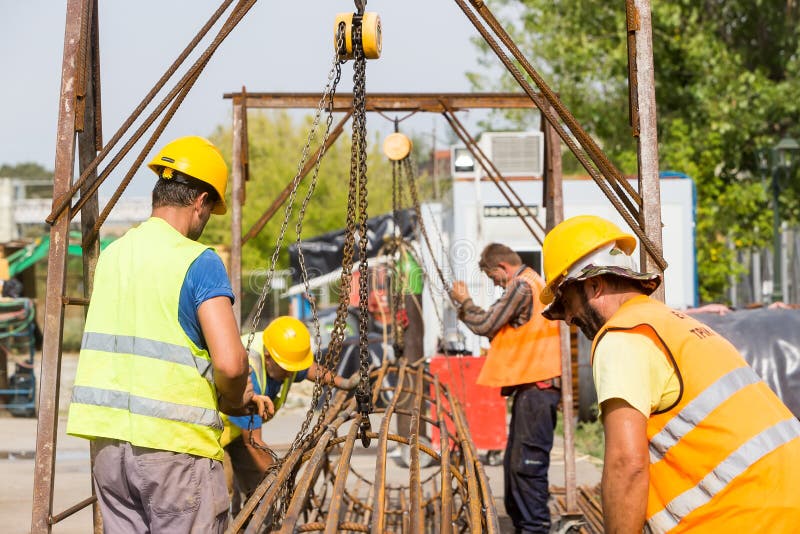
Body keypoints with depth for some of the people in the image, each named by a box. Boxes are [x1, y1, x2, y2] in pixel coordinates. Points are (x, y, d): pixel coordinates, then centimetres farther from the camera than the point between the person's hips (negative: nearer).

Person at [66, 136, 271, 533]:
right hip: (174, 443, -6)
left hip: (107, 439, 6)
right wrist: (234, 399, 3)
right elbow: (230, 363, -19)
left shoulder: (112, 254, 10)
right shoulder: (198, 262, -10)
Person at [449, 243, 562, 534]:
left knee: (527, 463, -12)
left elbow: (485, 324, -10)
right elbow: (499, 329, 20)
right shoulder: (534, 283, 21)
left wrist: (464, 302, 6)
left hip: (535, 387, -11)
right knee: (515, 461, 15)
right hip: (534, 386, 11)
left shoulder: (521, 286, -11)